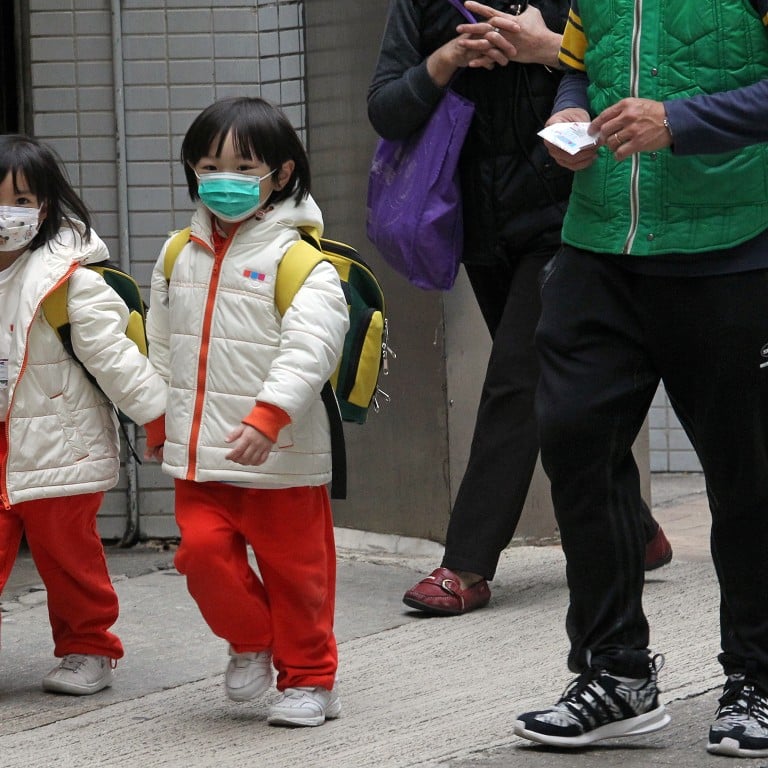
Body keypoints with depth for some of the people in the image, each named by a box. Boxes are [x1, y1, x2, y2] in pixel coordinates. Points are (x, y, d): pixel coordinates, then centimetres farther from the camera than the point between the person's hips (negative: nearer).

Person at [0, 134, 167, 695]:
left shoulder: (72, 281, -12)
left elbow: (113, 355, -11)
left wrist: (159, 416, -11)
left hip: (60, 451, -4)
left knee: (68, 554, 6)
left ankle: (88, 649, 22)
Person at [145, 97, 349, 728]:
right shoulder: (181, 254, 10)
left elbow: (311, 346, -21)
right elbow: (162, 344, 20)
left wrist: (268, 416, -29)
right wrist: (160, 420, 22)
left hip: (279, 457, -5)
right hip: (199, 456, 5)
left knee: (293, 567, 3)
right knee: (203, 550, -3)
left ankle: (309, 679, 19)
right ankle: (251, 641, 23)